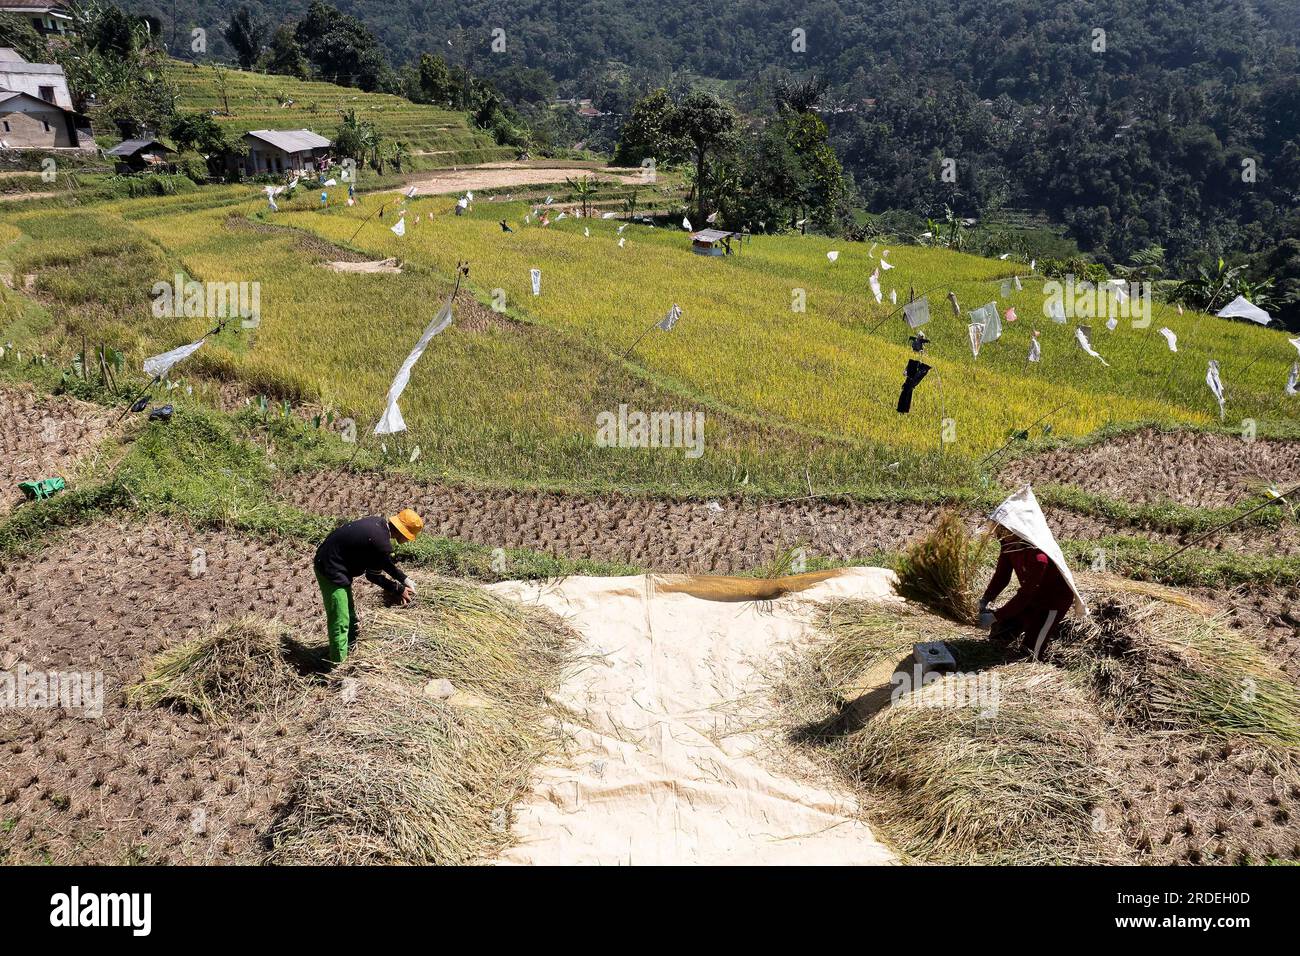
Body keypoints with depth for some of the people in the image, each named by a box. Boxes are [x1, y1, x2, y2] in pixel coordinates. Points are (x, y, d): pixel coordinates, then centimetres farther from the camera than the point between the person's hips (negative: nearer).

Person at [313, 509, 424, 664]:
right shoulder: (381, 543, -27)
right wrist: (399, 590, -1)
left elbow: (387, 564, 15)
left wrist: (404, 579, 16)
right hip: (332, 570, -10)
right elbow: (373, 576, -12)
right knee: (340, 622, -5)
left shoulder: (379, 522, 0)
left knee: (349, 615, 22)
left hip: (328, 561, 10)